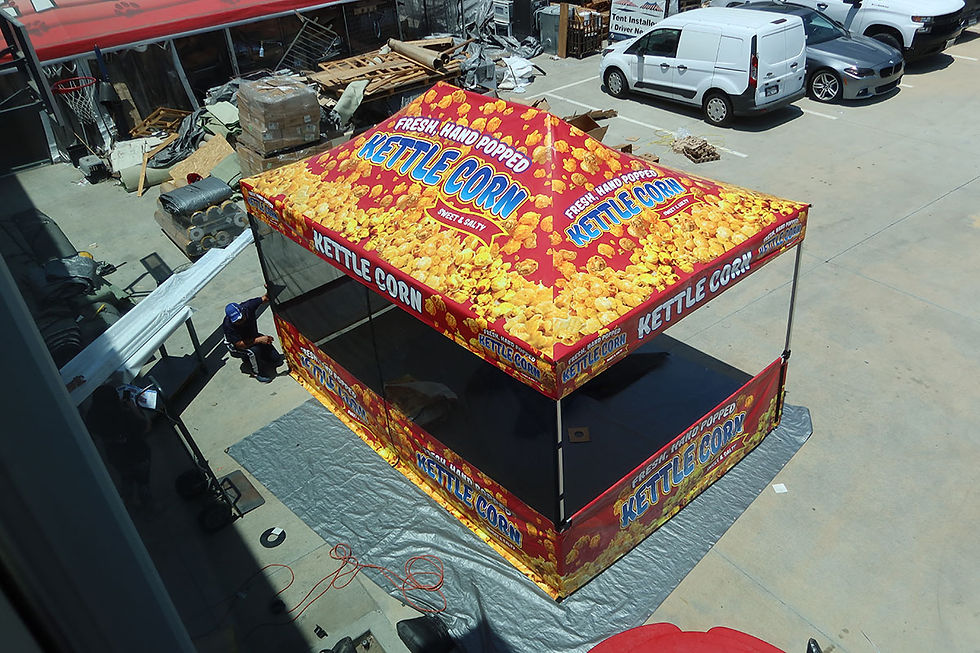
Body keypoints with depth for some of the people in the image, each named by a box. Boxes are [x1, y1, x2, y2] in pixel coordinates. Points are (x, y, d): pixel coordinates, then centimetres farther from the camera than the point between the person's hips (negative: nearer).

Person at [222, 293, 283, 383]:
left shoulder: (247, 307, -29)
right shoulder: (228, 326, -37)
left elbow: (264, 298, -19)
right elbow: (239, 344, -36)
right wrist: (259, 340, -43)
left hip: (252, 336, 5)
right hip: (235, 344, -5)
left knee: (277, 360, -5)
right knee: (254, 350, -36)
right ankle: (256, 372, -11)